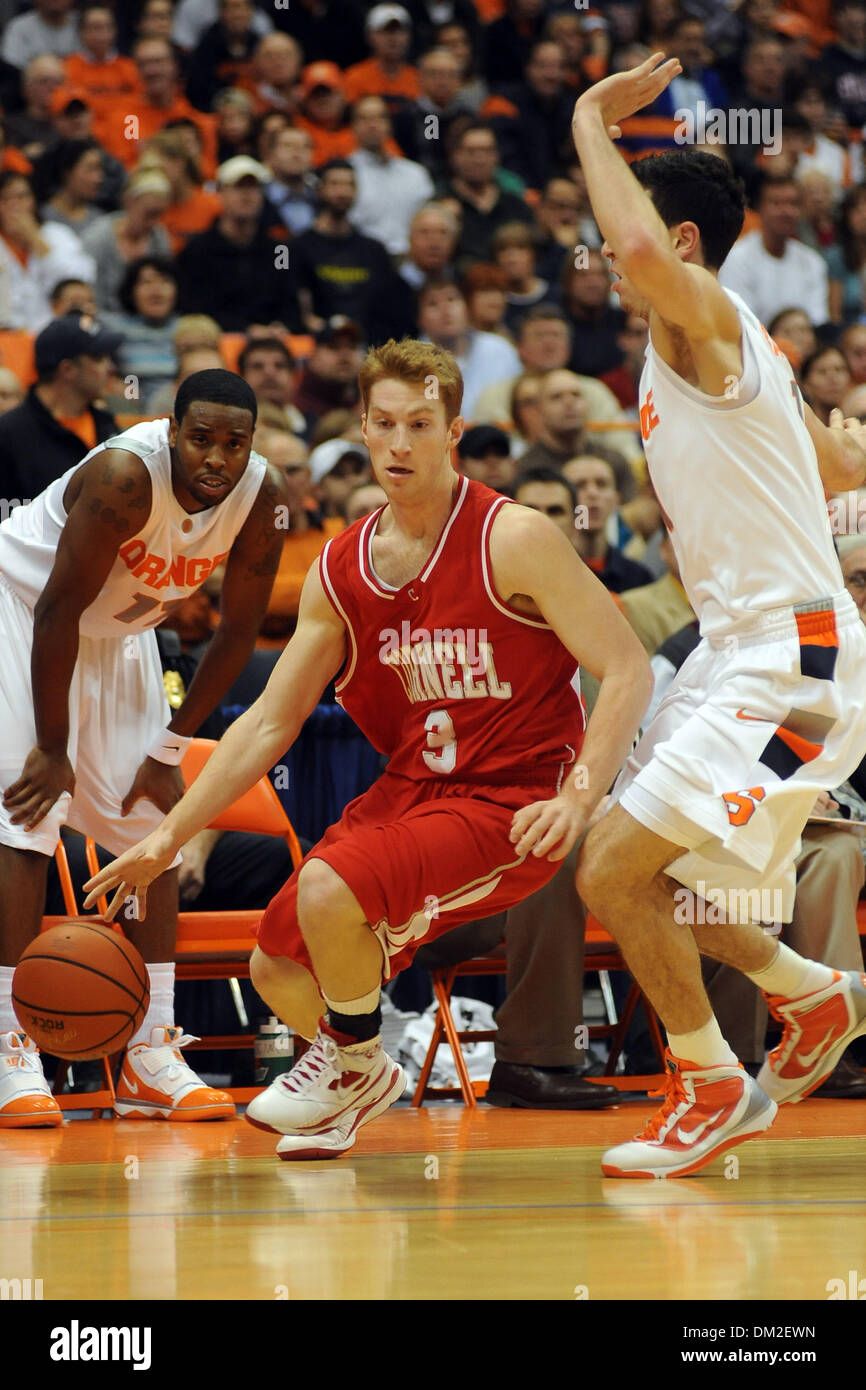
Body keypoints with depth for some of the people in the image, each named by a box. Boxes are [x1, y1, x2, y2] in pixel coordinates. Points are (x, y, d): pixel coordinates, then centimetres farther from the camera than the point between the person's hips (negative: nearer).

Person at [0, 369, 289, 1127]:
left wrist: (171, 748, -3)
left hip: (120, 632, 7)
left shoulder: (261, 494, -17)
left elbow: (238, 631, -4)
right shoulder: (126, 475, -34)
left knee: (156, 825, 4)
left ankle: (150, 1054, 8)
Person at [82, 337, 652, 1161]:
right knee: (277, 969, 3)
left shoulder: (513, 539, -15)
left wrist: (578, 796, -28)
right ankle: (361, 1086, 35)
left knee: (329, 890, -28)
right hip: (412, 786, 7)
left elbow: (628, 671, -15)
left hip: (511, 804, -7)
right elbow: (270, 721, 9)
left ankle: (355, 1063, 1)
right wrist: (169, 835, 5)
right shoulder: (340, 571, 3)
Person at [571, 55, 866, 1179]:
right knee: (635, 876, 14)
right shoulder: (693, 352, 17)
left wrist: (593, 122, -23)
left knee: (613, 870, -13)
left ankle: (716, 1088, 1)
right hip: (743, 653, 10)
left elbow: (643, 251, -37)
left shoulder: (707, 317, -12)